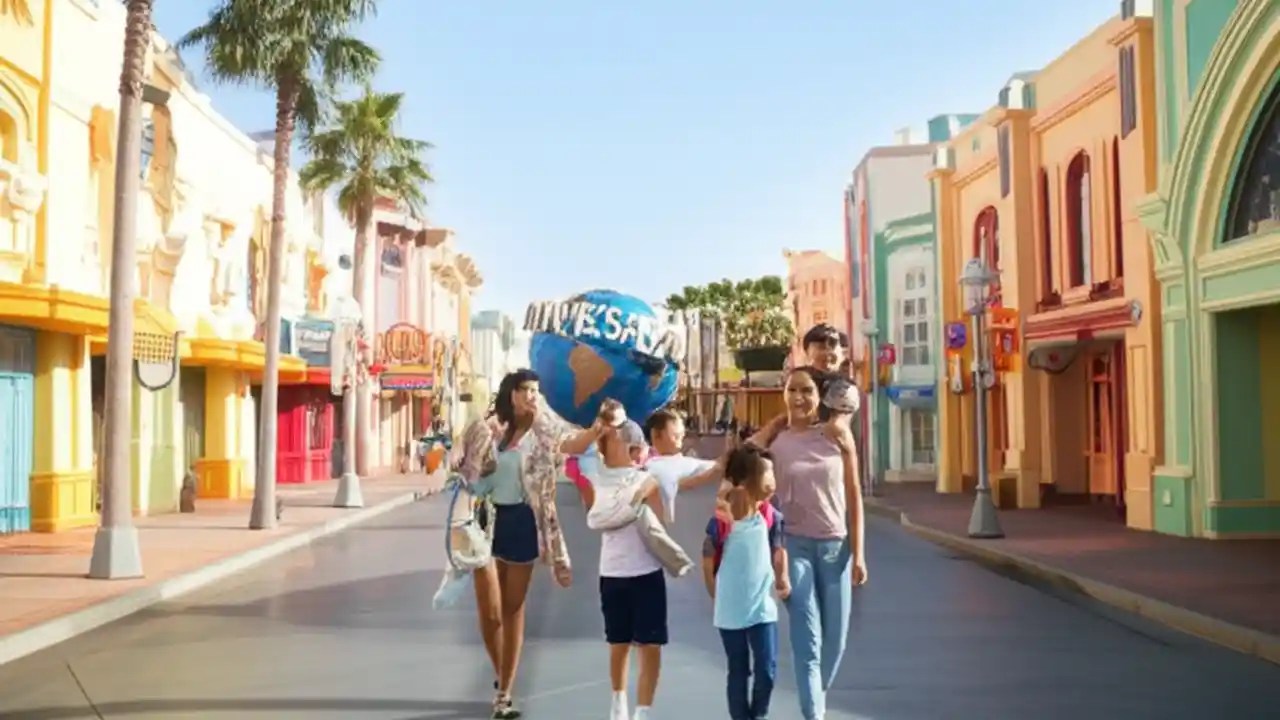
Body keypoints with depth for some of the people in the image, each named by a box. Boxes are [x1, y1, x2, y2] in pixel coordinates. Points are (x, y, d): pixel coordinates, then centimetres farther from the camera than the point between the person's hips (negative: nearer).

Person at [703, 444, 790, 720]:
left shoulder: (771, 516, -6)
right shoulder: (720, 522, -17)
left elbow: (779, 551, 9)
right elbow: (708, 565, -5)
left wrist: (782, 579, -8)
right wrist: (719, 599, 1)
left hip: (763, 608, 2)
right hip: (730, 612, -2)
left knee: (767, 671, 2)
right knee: (738, 673, 11)